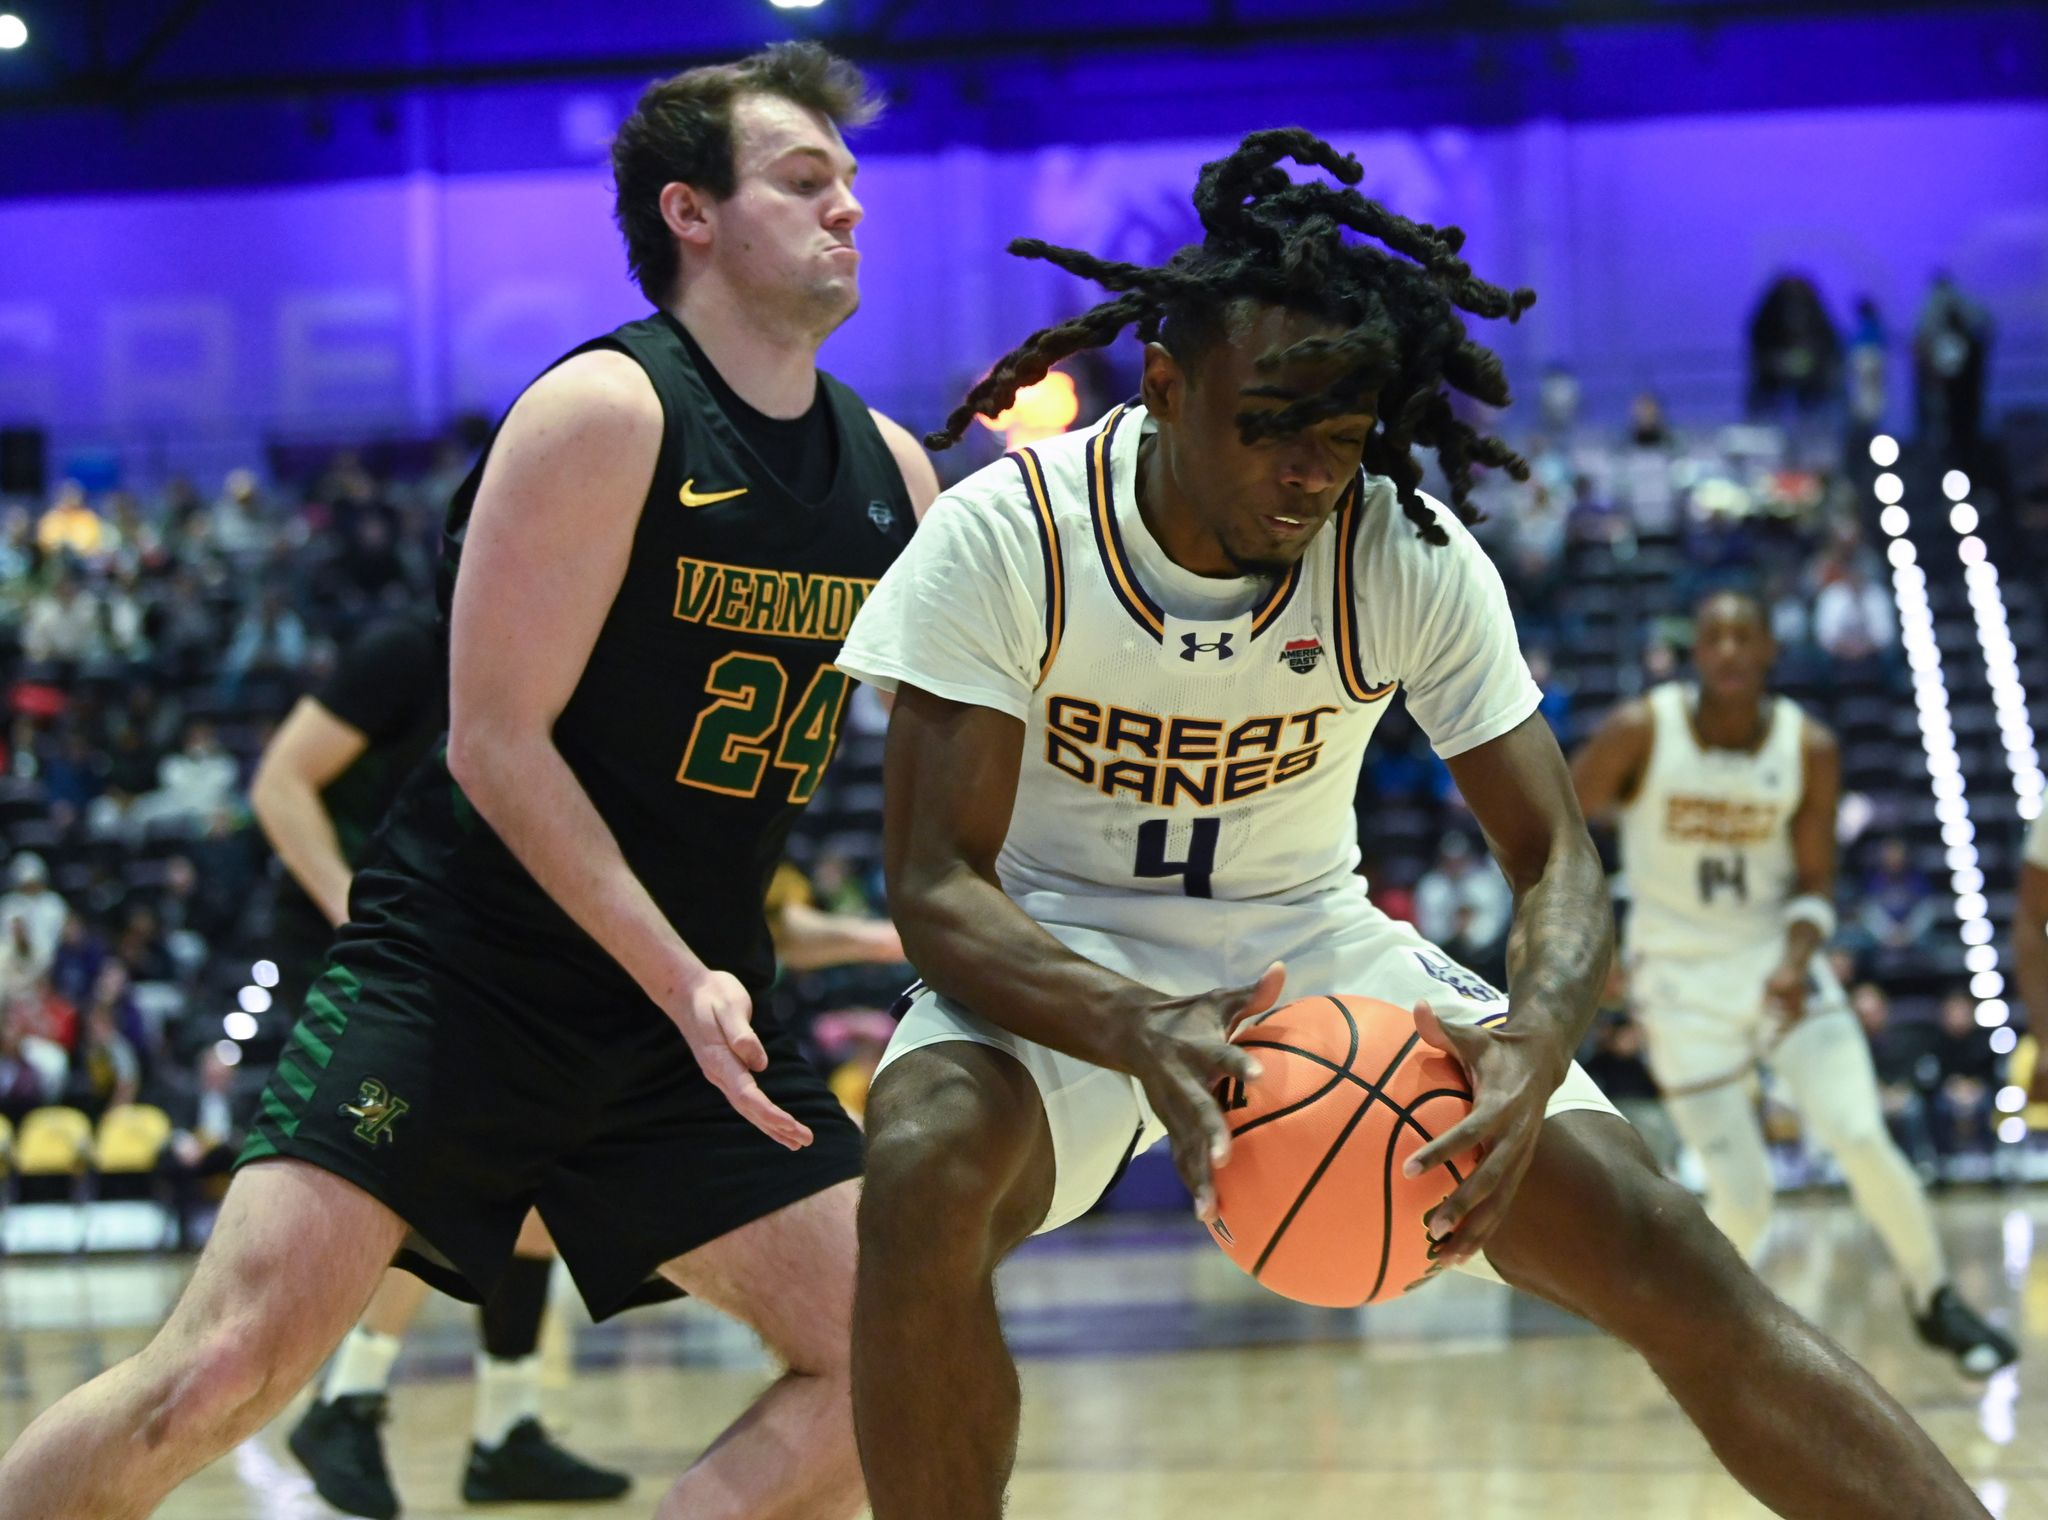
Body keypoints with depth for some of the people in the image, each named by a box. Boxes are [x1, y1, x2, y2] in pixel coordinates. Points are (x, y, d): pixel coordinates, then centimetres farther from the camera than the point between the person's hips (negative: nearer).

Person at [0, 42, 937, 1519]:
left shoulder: (892, 472, 6)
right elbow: (498, 745, -17)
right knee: (227, 1366, -17)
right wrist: (682, 982, -21)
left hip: (697, 996, 7)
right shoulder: (604, 414, -14)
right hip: (463, 966, -7)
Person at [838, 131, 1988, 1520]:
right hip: (1056, 962, -2)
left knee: (1666, 1257, -14)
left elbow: (1556, 856, -13)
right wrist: (1137, 1032, -44)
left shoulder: (1417, 560, -15)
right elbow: (935, 882, -24)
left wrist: (1538, 1038, -37)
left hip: (1312, 945, 2)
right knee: (925, 1170, -37)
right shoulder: (1005, 538, -22)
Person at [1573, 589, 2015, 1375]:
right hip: (1681, 978, -2)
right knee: (1742, 1198, -5)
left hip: (1778, 960, 2)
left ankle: (1935, 1301, 8)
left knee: (1862, 1137, -15)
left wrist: (1796, 961, -21)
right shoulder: (1639, 733, -14)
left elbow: (1814, 883, -2)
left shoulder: (1810, 749, -8)